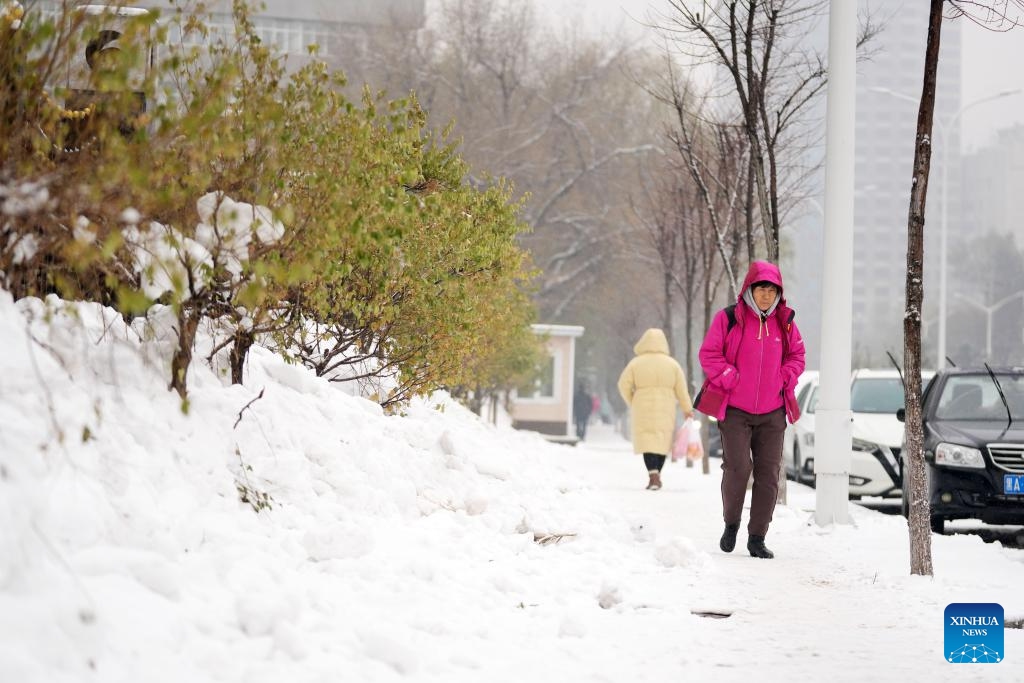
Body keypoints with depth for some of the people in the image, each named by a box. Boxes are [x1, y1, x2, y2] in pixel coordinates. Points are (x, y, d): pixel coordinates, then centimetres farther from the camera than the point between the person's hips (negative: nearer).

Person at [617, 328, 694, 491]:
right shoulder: (672, 363, 0)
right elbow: (681, 389, 2)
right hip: (665, 410, 1)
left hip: (642, 410, -1)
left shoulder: (635, 363, -3)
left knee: (647, 442, 0)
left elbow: (624, 385, -3)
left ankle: (653, 474, -18)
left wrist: (632, 402, 13)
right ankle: (657, 475, 15)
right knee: (662, 441, 12)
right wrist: (687, 409, 13)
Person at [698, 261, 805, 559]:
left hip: (772, 412, 4)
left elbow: (797, 355, 18)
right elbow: (709, 353, -2)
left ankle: (757, 537, 8)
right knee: (737, 467, -14)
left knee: (768, 473, 1)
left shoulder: (784, 322, 7)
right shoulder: (728, 318, -4)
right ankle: (731, 523, 11)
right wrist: (731, 379, -11)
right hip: (734, 410, -3)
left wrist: (785, 379, 2)